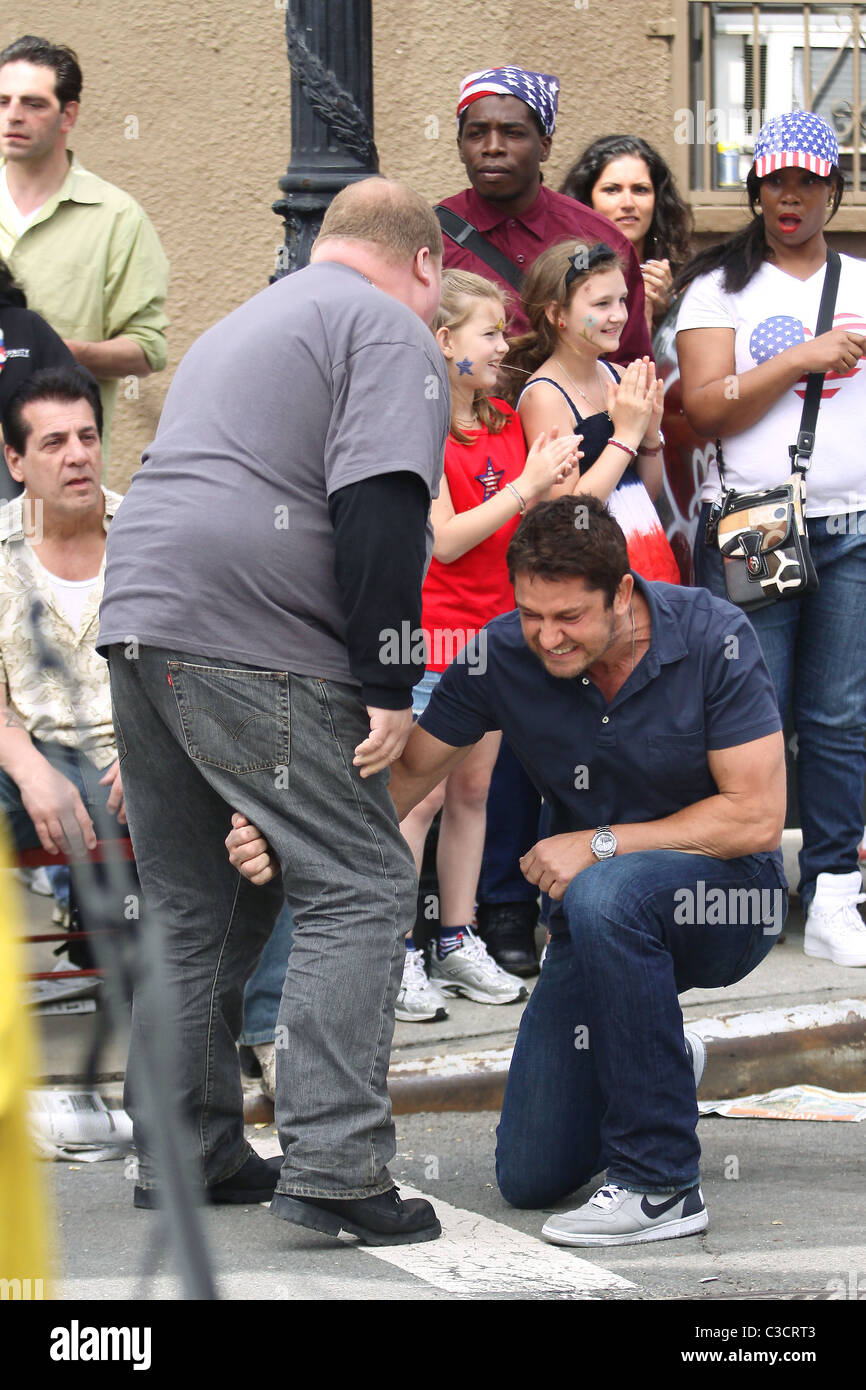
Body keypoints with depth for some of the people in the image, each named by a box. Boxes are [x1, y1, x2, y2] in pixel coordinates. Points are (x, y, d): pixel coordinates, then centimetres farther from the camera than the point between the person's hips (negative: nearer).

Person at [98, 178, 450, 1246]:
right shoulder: (393, 333, 0)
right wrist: (389, 686, -15)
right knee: (359, 888, -6)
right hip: (256, 649, -9)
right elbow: (380, 510, -14)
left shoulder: (238, 328, 29)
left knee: (193, 906, 16)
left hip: (136, 625, 9)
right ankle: (334, 1165, -15)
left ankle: (183, 1156, 20)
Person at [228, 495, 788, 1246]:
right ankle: (663, 1066, 31)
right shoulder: (505, 655, -11)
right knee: (532, 1175, -3)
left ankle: (661, 1184, -29)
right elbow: (408, 769, -6)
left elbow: (757, 816, -19)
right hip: (600, 918, 5)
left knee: (605, 894, -40)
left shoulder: (714, 637, -19)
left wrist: (601, 844, -22)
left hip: (729, 899, -4)